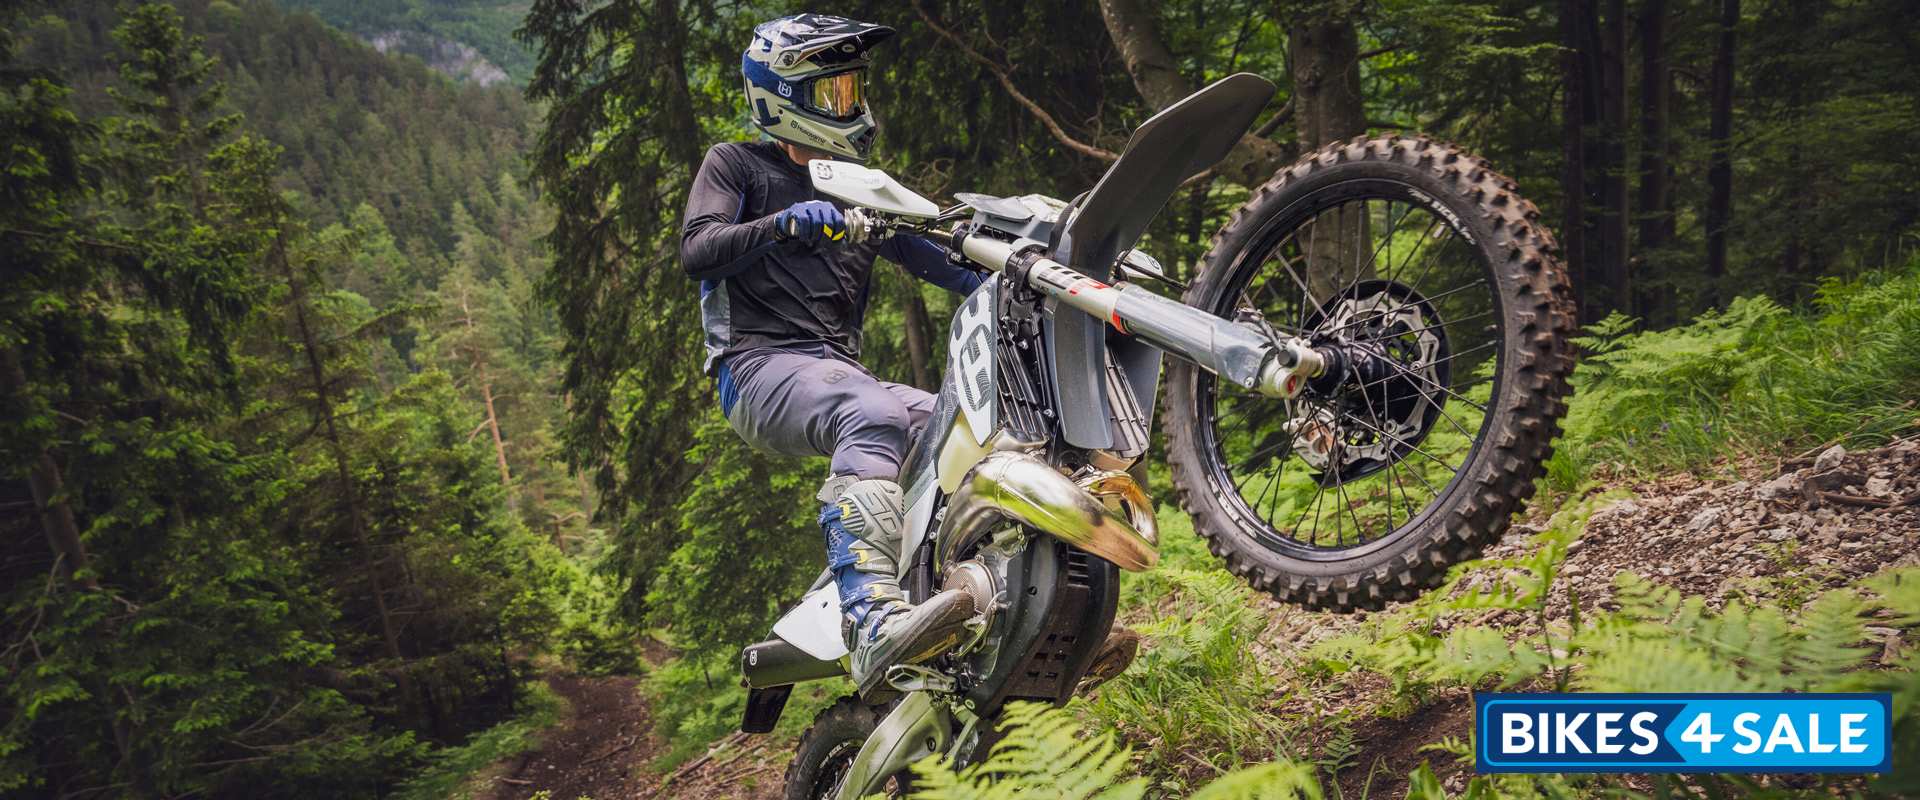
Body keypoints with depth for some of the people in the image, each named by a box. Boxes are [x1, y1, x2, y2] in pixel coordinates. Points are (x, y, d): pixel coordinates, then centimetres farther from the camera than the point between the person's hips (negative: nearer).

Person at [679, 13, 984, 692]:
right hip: (761, 365, -6)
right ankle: (875, 624, -54)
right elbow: (695, 251, -7)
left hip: (842, 369, 7)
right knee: (875, 419, -37)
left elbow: (934, 258, 18)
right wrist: (785, 223, -22)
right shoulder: (734, 165, 10)